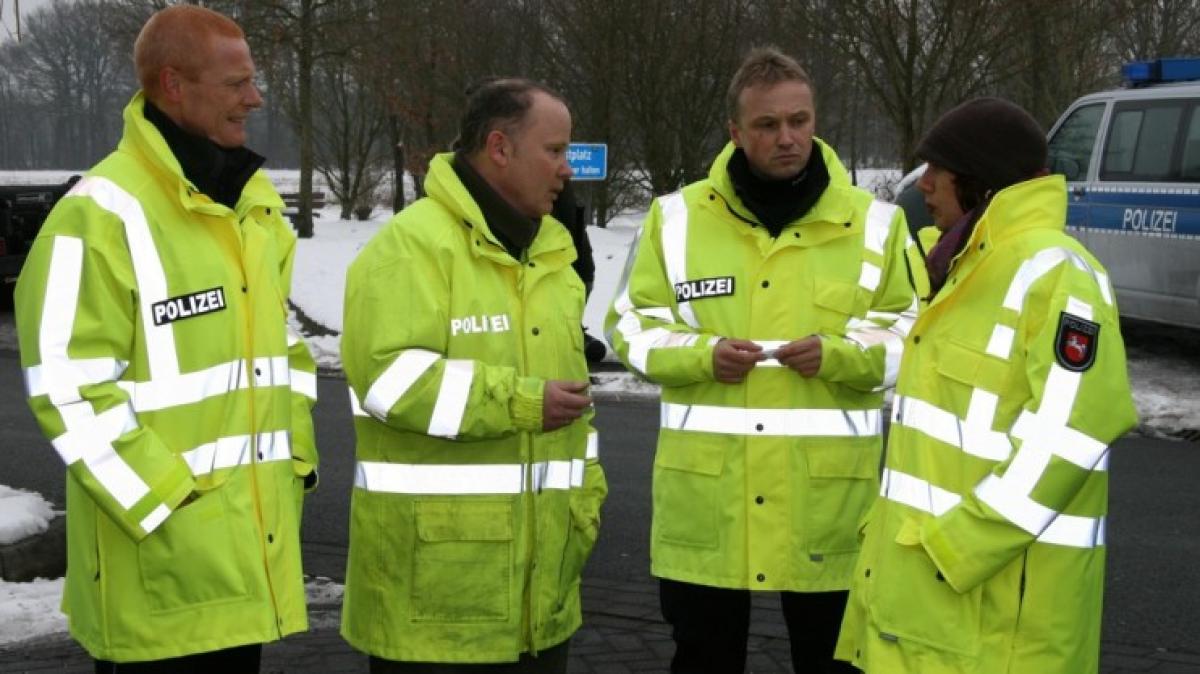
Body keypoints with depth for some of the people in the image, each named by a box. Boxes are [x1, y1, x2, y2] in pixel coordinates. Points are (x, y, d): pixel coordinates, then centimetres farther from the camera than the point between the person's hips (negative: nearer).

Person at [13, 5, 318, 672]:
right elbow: (66, 388, -17)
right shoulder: (103, 213, -15)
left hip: (251, 535, 8)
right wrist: (163, 504, -17)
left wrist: (295, 459, 12)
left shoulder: (255, 201, 11)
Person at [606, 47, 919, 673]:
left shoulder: (875, 221, 2)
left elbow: (913, 336, 6)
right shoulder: (677, 216, 3)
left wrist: (840, 354, -13)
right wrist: (701, 354, -12)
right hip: (705, 492, 0)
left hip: (830, 495, 0)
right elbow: (631, 324, 7)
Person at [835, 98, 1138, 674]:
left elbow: (1069, 431, -24)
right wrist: (894, 523, 16)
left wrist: (961, 543, -23)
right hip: (929, 574, 10)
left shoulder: (1052, 272, -15)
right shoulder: (974, 268, 17)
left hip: (998, 585, -10)